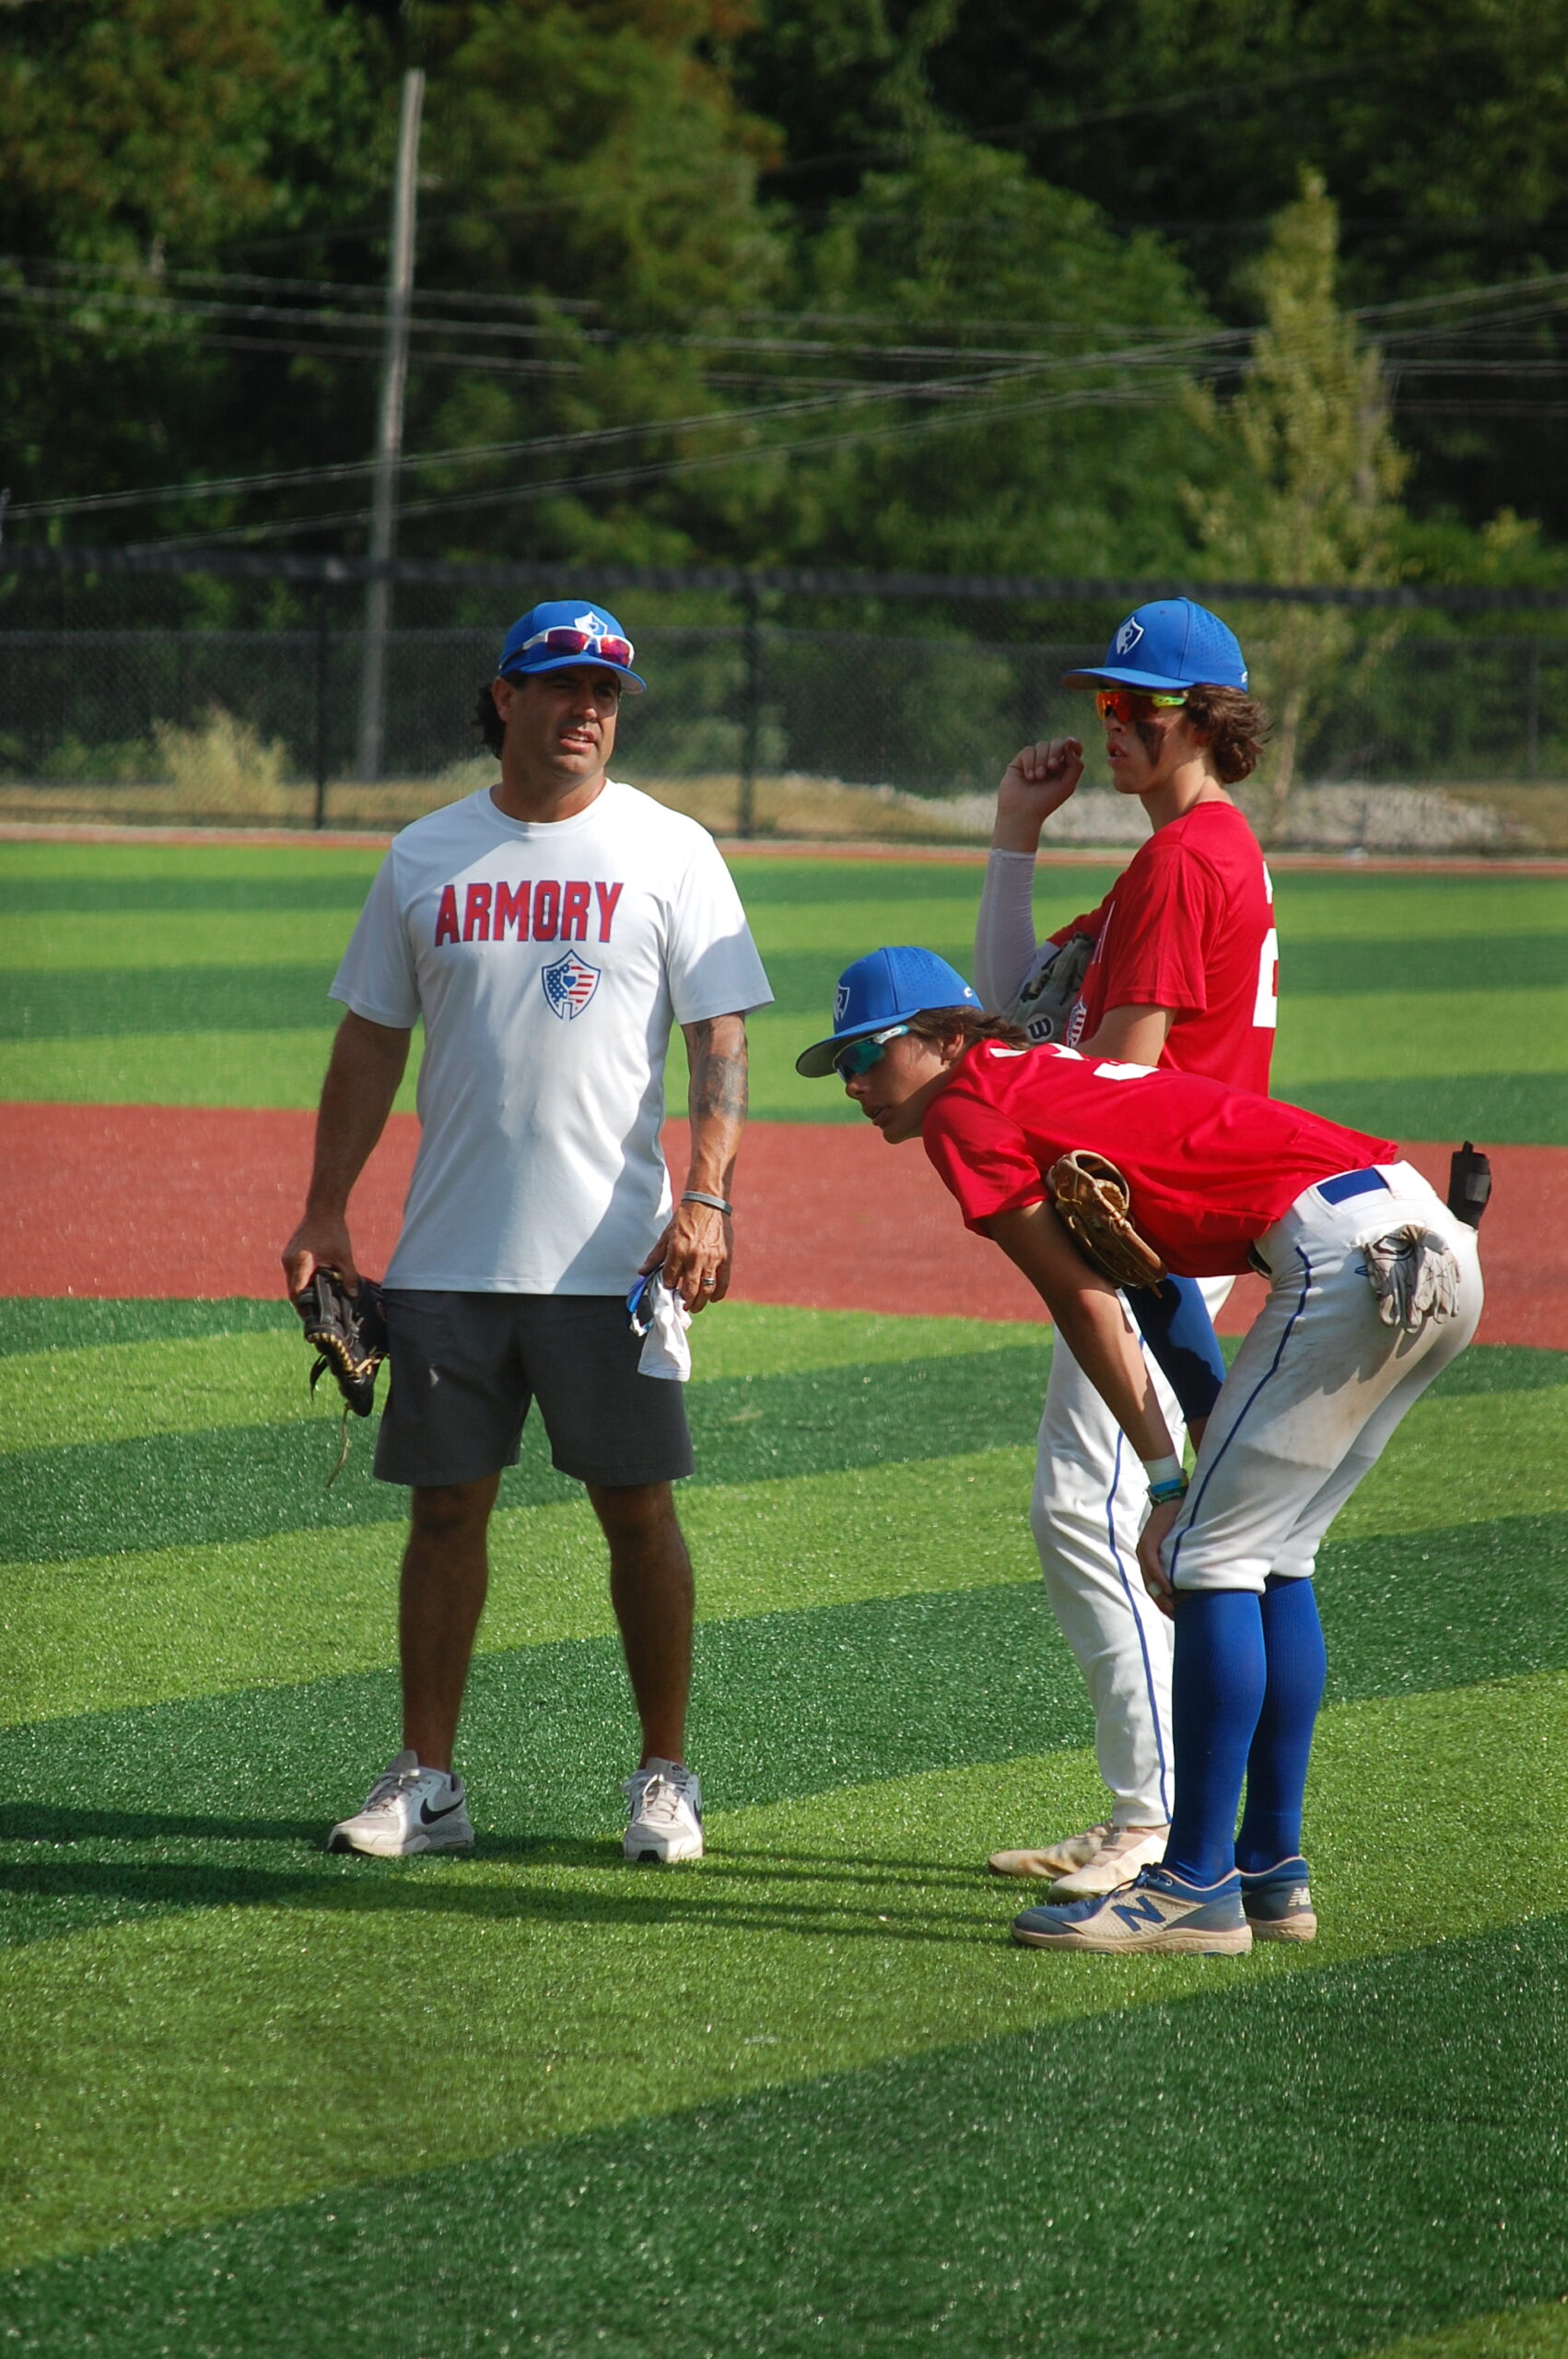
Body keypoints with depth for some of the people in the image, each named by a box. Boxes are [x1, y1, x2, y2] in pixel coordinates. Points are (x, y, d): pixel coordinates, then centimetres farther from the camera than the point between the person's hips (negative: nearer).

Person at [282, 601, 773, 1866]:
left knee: (637, 1510, 0)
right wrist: (327, 1213, 8)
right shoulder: (427, 856, 9)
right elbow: (371, 1040, 14)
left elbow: (720, 1039, -4)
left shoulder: (668, 850, 1)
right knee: (447, 1505, 4)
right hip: (449, 1258, 3)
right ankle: (426, 1779, 11)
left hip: (609, 1258, -3)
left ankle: (666, 1777, 10)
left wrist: (706, 1199, -16)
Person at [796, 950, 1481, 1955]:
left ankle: (1195, 1889, -6)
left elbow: (1085, 1301, 0)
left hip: (1347, 1248, -9)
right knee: (1272, 1559, 17)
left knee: (1213, 1557, -5)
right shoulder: (1054, 1076, 28)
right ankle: (1274, 1872, 20)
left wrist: (1166, 1482, 2)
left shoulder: (967, 1109, 2)